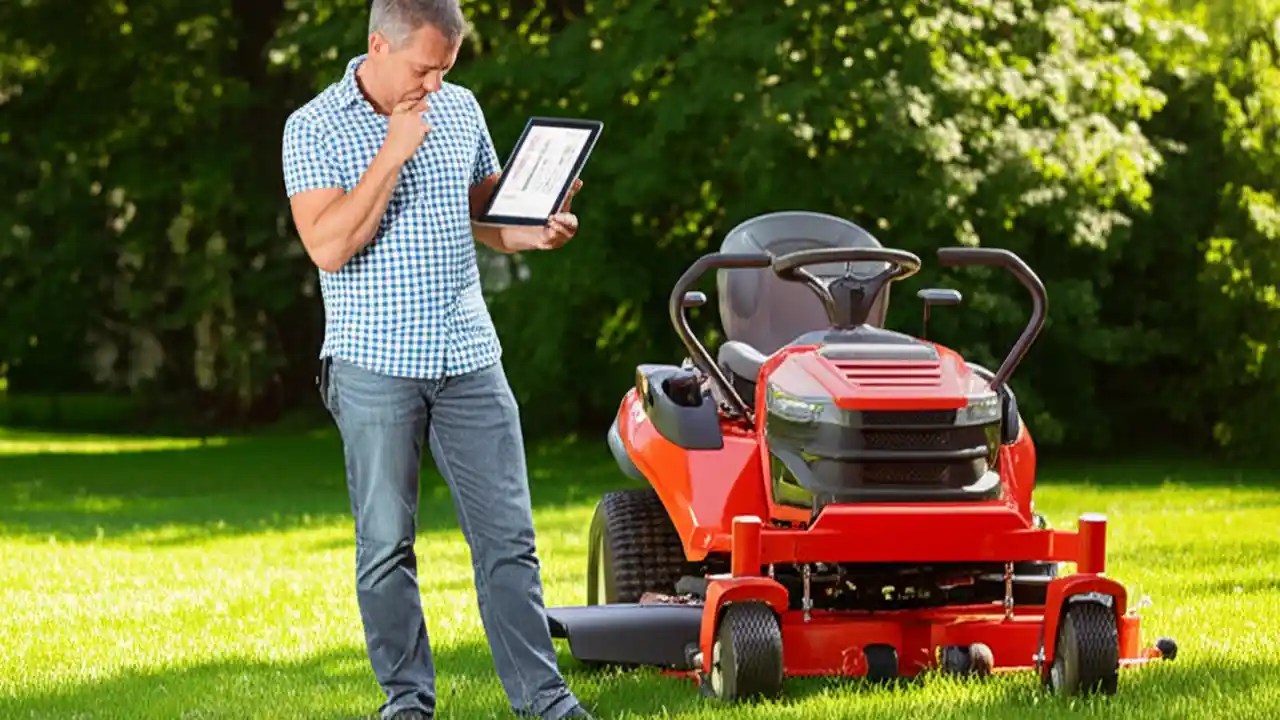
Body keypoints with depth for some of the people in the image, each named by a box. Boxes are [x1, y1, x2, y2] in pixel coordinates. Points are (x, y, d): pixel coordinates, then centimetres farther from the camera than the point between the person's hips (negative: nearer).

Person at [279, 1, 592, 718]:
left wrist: (539, 232, 0)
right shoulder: (315, 129, -5)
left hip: (470, 356, 4)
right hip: (376, 363, -4)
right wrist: (392, 154, -19)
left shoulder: (461, 109, 9)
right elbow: (328, 246, -17)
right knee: (387, 543, 2)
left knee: (508, 534, 1)